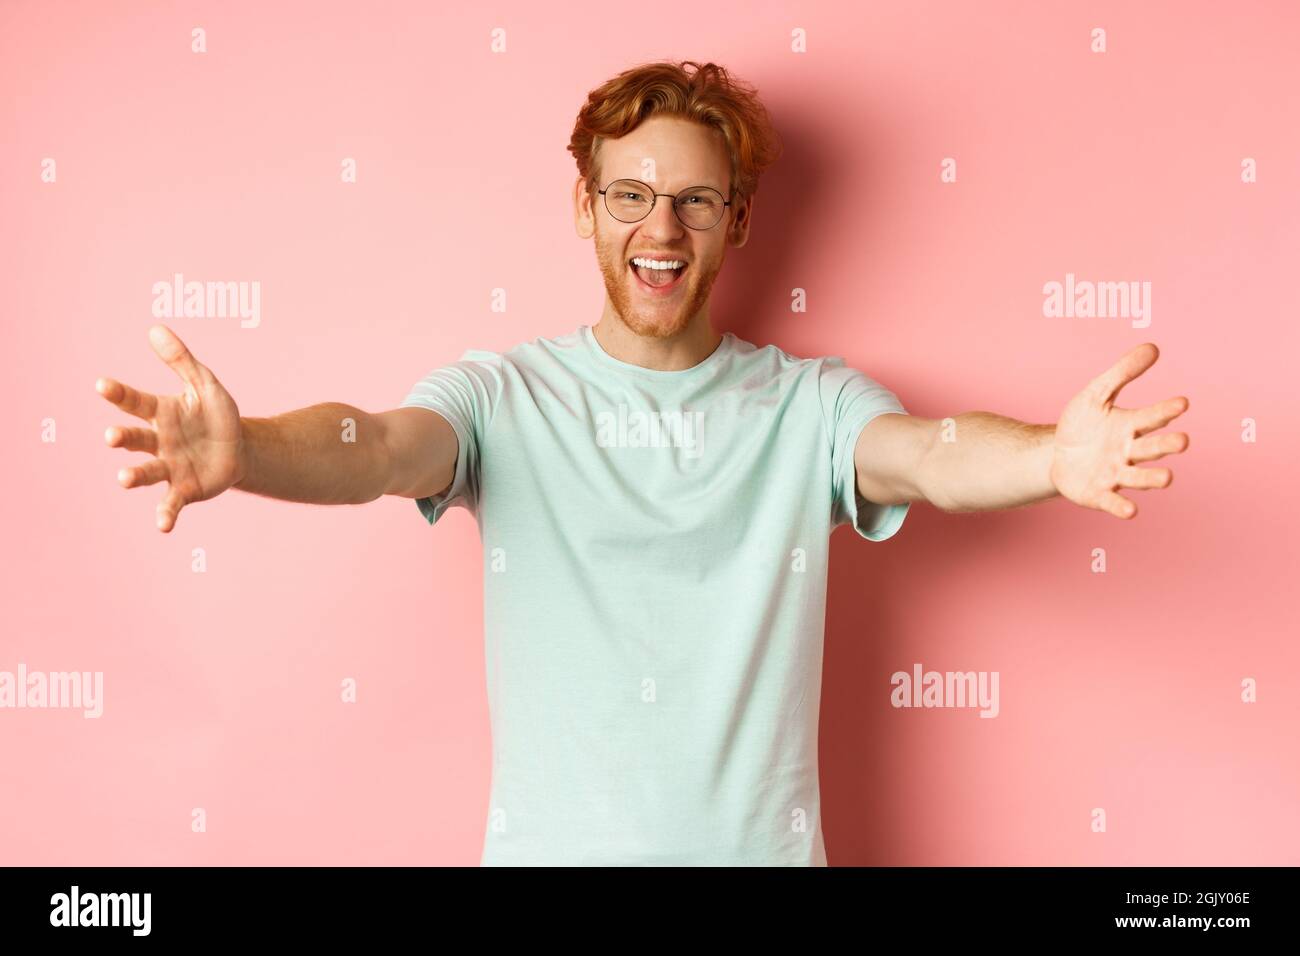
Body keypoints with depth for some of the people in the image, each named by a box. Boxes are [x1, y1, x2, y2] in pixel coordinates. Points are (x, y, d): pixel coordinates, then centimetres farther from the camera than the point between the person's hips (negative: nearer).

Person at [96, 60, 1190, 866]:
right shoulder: (504, 397, -3)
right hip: (549, 844, 0)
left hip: (758, 844, 1)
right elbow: (377, 448, -20)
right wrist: (244, 453, -43)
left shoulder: (810, 404, -2)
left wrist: (1052, 458, -43)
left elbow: (929, 456, -20)